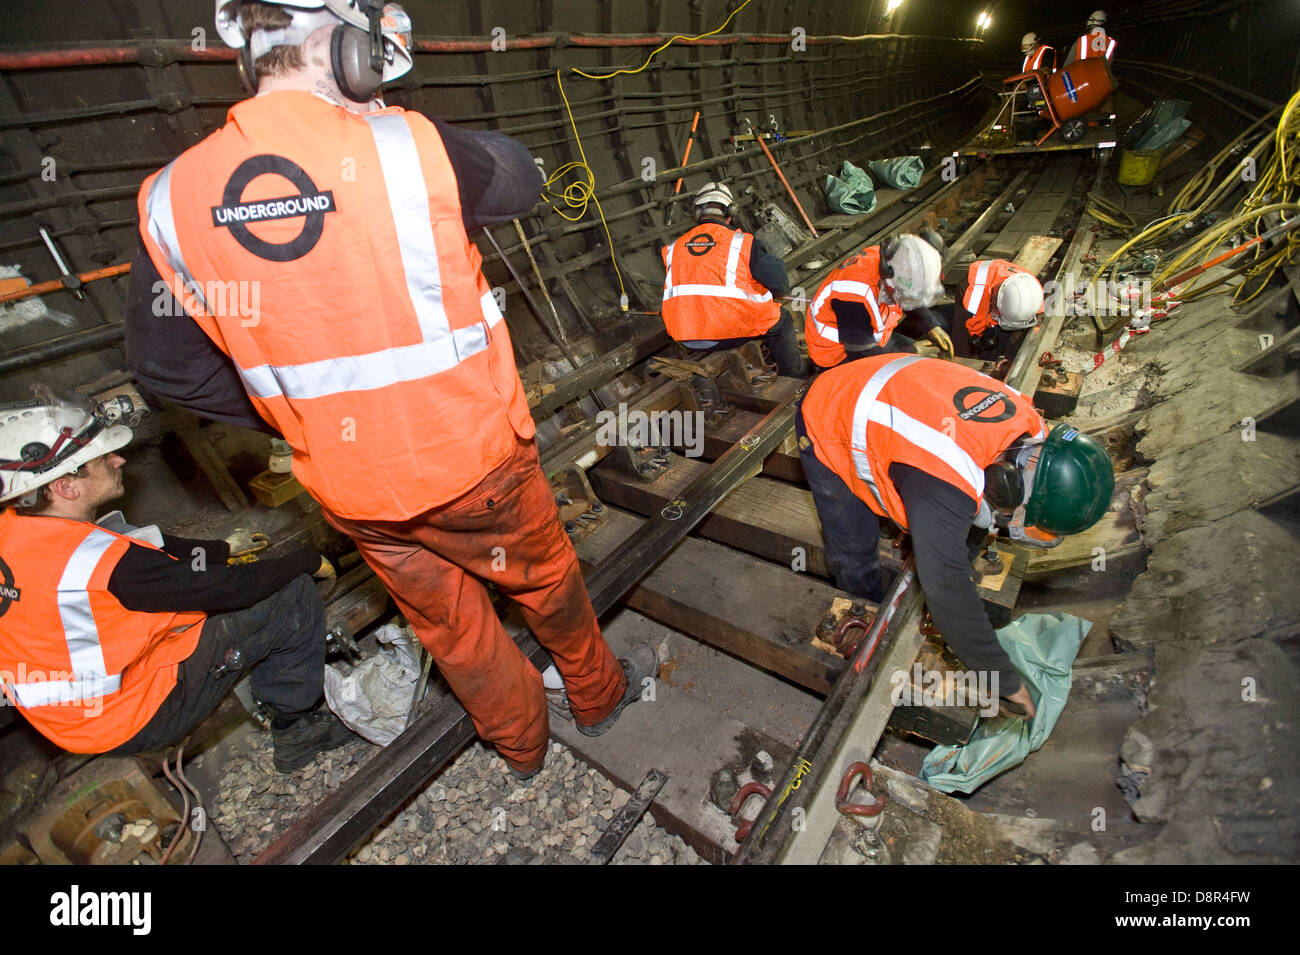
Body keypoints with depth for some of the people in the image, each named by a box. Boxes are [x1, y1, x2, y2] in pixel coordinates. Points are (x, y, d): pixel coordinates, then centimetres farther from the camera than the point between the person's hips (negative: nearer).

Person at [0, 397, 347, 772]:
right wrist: (309, 560, -10)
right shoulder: (101, 561, -33)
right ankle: (295, 731, 8)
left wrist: (223, 548, 14)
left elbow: (144, 546, 8)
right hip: (134, 720, -9)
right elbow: (234, 588, -25)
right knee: (296, 596, -14)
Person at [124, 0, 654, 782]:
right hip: (473, 460, -3)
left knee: (450, 626, 25)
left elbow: (166, 364, 4)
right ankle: (599, 694, 54)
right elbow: (519, 179, 2)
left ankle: (523, 744, 52)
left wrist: (299, 416, 14)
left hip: (350, 489, 4)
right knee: (546, 579, 25)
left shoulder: (173, 198, -4)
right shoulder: (407, 149, -18)